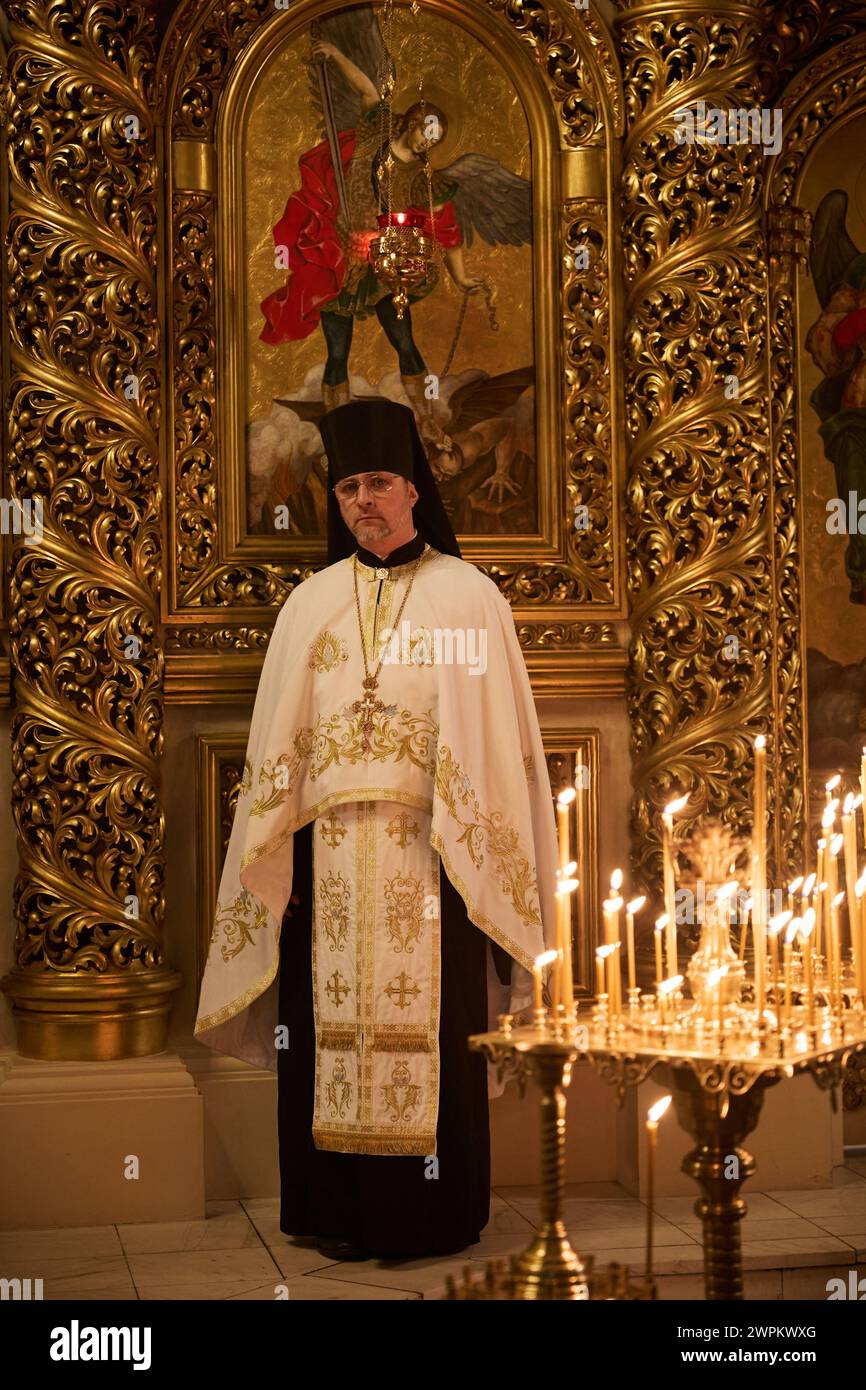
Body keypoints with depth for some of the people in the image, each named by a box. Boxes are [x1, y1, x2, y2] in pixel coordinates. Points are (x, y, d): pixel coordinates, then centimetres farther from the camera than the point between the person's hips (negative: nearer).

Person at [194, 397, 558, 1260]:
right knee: (329, 1018, 2)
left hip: (429, 848, -2)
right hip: (328, 848, 3)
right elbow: (277, 740, 12)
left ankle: (429, 1215, 8)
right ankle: (337, 1211, 11)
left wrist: (485, 856, -6)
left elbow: (498, 737, 2)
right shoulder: (313, 601, 13)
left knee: (430, 1019, -2)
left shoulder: (468, 596, 5)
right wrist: (272, 859, 4)